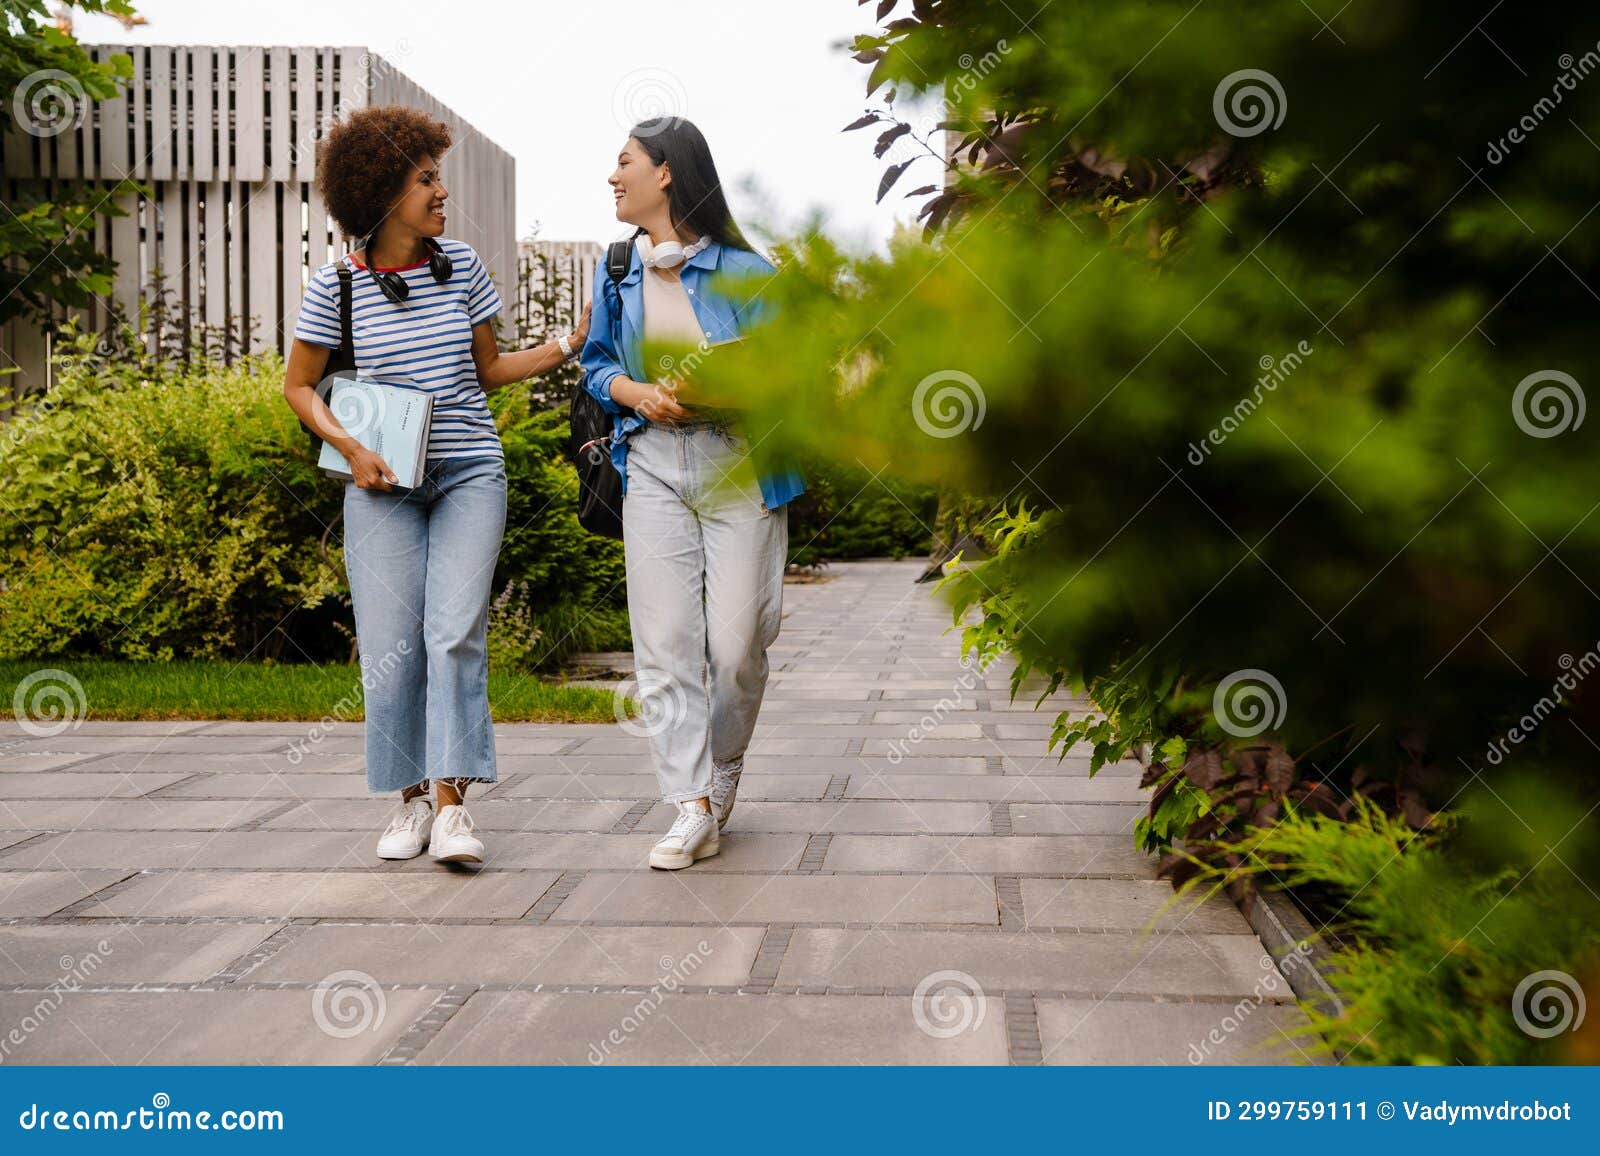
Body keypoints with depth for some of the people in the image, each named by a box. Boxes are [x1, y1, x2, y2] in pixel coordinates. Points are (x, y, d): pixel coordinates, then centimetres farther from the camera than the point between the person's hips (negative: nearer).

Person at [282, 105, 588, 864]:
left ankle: (453, 806, -13)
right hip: (383, 482, -1)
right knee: (392, 644, -3)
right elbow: (298, 385, 8)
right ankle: (410, 800, 11)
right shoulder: (338, 284, -1)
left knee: (456, 631, -13)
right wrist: (349, 447, -8)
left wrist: (567, 347, 4)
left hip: (469, 472, 1)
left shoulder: (461, 265, 5)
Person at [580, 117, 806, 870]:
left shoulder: (741, 270, -2)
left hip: (739, 462, -3)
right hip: (653, 464, 3)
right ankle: (693, 807, -2)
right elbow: (597, 362, 17)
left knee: (737, 638, -3)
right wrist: (639, 394, -5)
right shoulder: (617, 272, 12)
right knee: (663, 639, -5)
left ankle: (723, 772, 23)